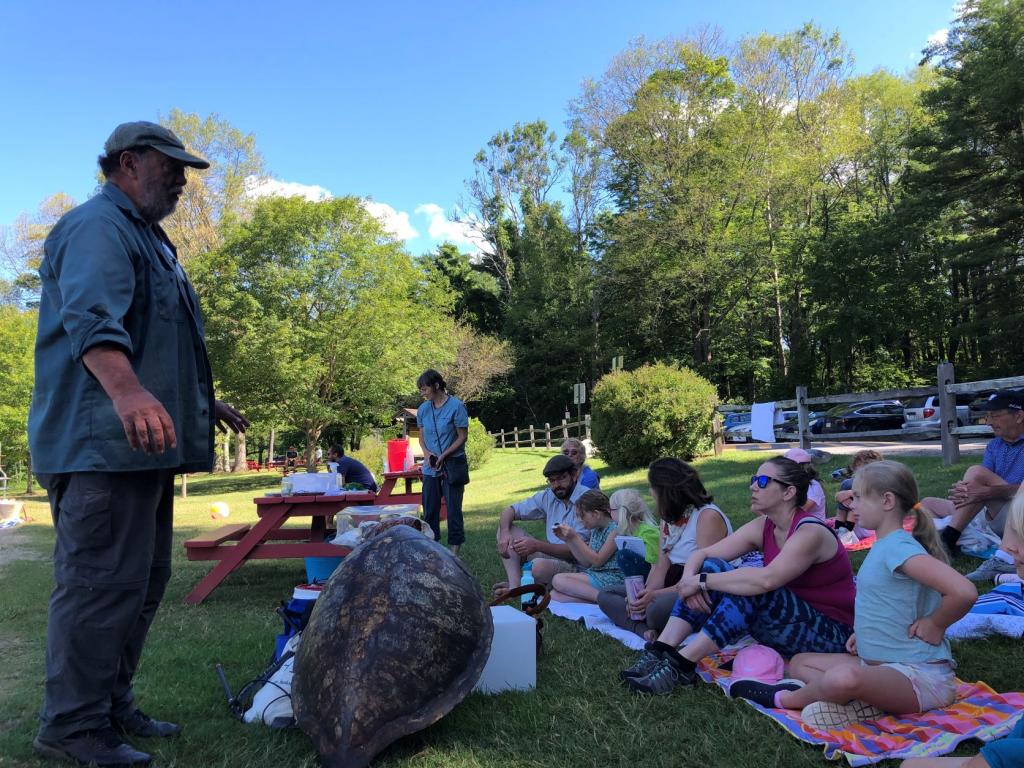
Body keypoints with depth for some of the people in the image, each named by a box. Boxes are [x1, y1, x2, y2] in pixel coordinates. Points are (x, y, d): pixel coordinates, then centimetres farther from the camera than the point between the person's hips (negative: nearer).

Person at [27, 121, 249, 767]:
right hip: (102, 444, -11)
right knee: (102, 582, -6)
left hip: (143, 445, 11)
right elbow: (91, 320, -26)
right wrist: (127, 391, -43)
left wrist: (204, 403, 33)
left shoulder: (148, 239, 26)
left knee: (144, 582, 15)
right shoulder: (97, 226, -7)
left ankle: (112, 706, 27)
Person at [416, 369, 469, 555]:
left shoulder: (456, 406, -11)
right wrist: (426, 452, -7)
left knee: (453, 508, 1)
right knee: (429, 508, 9)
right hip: (431, 467, 5)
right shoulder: (423, 409, 4)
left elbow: (462, 436, -9)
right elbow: (422, 436, 13)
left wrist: (444, 455, -16)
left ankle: (454, 547, 11)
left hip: (452, 465, -5)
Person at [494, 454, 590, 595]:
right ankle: (515, 586, -17)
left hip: (576, 566, -7)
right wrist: (504, 533, -13)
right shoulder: (548, 496, 5)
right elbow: (509, 510, 9)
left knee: (539, 566, -37)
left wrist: (537, 546, -32)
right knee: (508, 529, 0)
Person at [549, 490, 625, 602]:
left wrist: (575, 537, -13)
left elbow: (598, 561, -14)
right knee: (555, 594, -11)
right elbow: (586, 563, 14)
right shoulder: (595, 529, 15)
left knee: (558, 580, -19)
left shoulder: (615, 529, -11)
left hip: (611, 579, -9)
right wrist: (568, 540, 6)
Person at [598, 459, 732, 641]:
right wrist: (644, 594, -12)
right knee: (606, 596, 0)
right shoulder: (669, 517, 14)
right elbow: (662, 567, 7)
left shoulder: (708, 516, -14)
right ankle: (648, 632, -22)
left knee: (658, 607, -39)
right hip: (673, 588, 10)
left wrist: (656, 594, -24)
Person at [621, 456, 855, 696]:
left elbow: (766, 580, -38)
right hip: (786, 628, 7)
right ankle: (660, 652, -19)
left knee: (750, 589, -33)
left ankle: (681, 666, -27)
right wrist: (689, 579, -24)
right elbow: (701, 554, -2)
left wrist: (702, 581, -31)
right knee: (712, 567, -10)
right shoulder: (763, 527, 0)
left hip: (830, 636, -7)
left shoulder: (811, 532, -22)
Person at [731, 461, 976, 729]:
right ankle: (865, 703, -14)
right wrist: (864, 632, 10)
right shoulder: (883, 545, 10)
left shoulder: (899, 547, -19)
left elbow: (964, 592, -32)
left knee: (844, 677, -38)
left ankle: (787, 699, -9)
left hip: (919, 675, -10)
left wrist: (933, 626, -15)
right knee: (800, 663, 12)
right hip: (880, 664, 10)